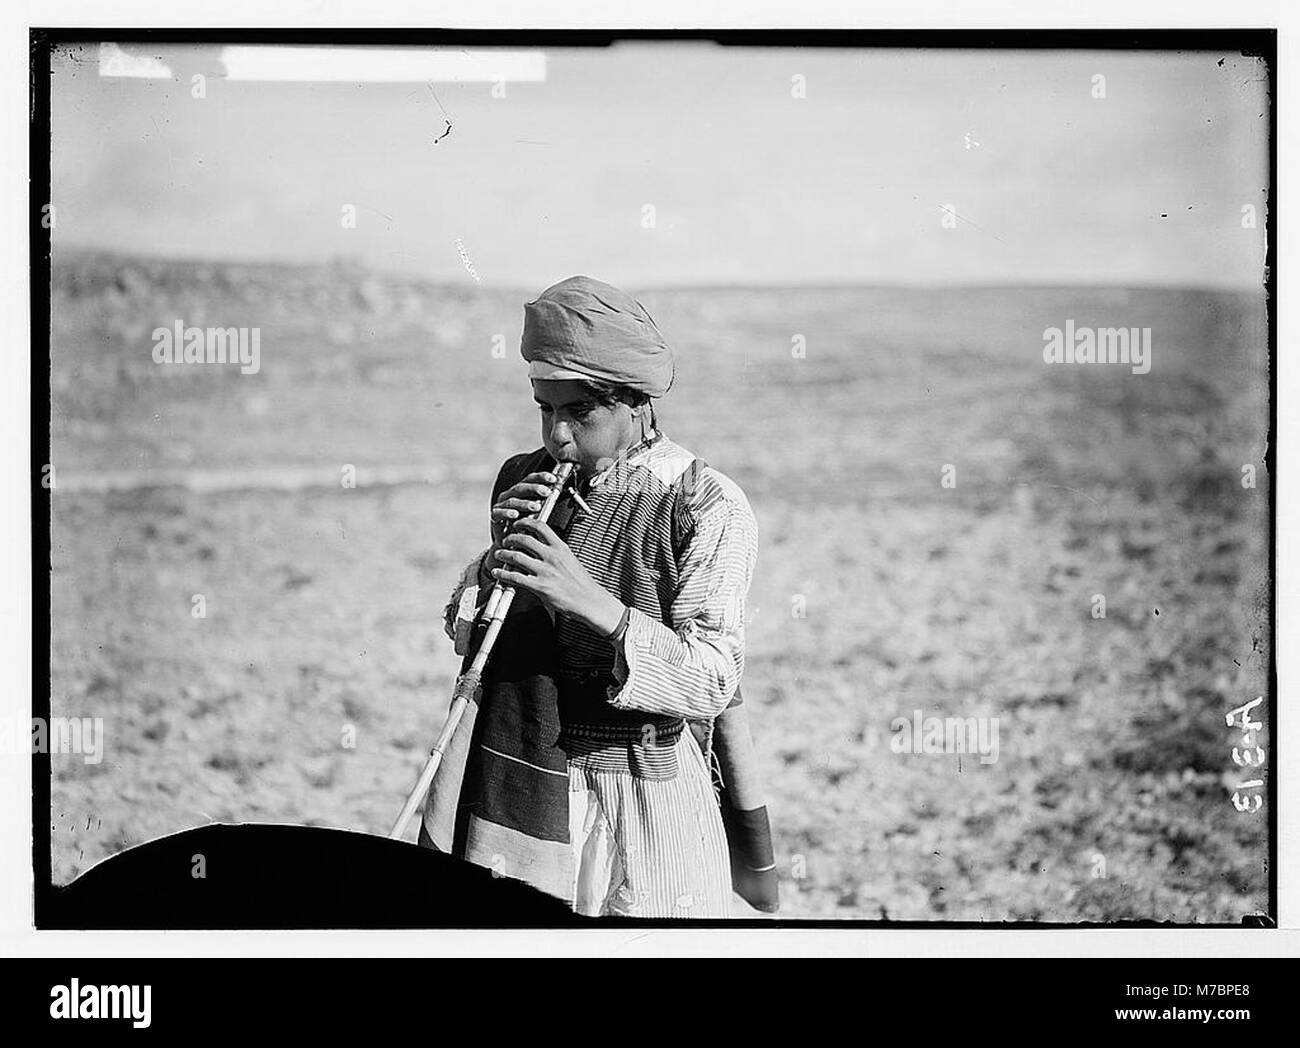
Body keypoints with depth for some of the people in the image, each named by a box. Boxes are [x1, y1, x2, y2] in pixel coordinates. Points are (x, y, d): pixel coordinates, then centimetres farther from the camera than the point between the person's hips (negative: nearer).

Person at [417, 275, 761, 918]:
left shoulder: (708, 507, -10)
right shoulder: (521, 480, 5)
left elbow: (713, 682, -18)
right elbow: (463, 636, 11)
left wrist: (591, 601, -29)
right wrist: (496, 556, -9)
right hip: (505, 779, 4)